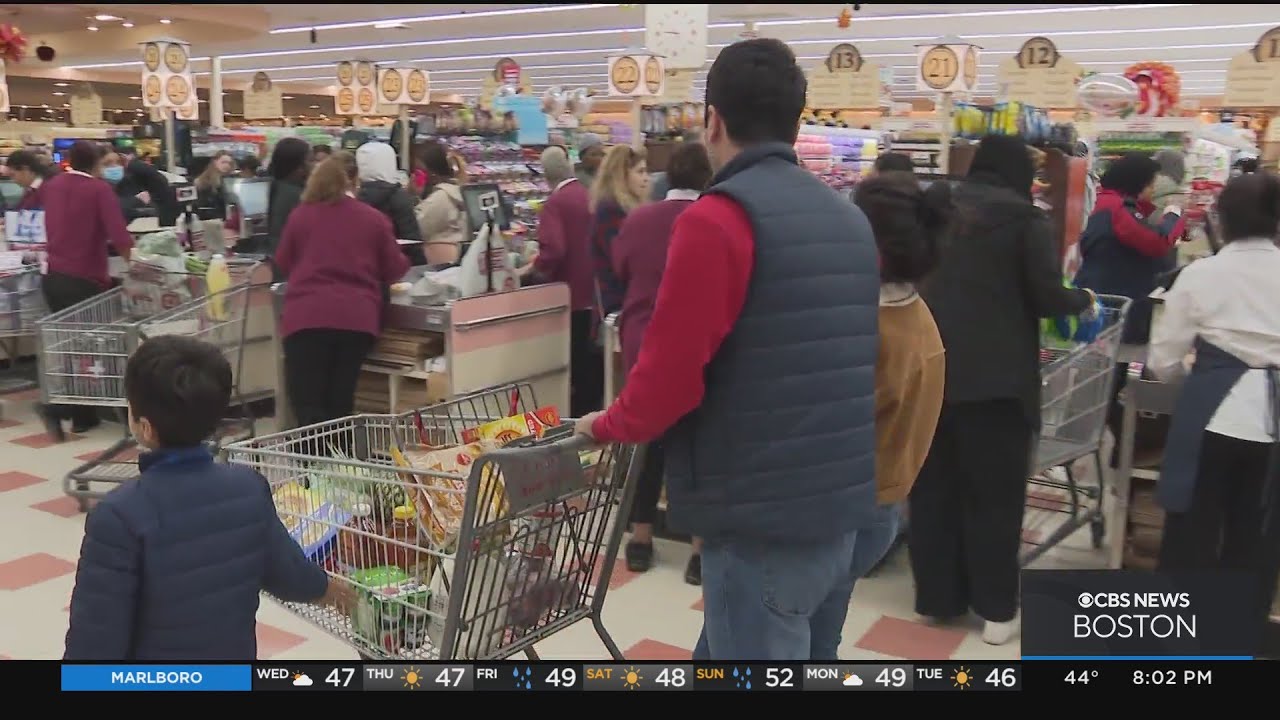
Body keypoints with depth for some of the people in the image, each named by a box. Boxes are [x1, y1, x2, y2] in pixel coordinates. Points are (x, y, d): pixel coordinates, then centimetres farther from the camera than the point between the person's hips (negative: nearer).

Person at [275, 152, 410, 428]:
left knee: (308, 406, 0)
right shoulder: (374, 219, 8)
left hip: (307, 316, -1)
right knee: (340, 404, 13)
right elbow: (394, 270, 15)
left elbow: (283, 263, 21)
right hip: (358, 318, 2)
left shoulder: (301, 215, 9)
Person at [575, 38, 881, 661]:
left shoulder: (718, 219, -15)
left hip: (761, 520, -8)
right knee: (803, 653, 21)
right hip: (840, 505, 8)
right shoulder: (850, 220, 9)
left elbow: (669, 375, -18)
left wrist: (608, 426, 2)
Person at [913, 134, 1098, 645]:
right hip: (994, 373, -4)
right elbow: (1046, 297, -5)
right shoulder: (1026, 219, 0)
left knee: (933, 487, 12)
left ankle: (936, 597, 21)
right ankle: (995, 609, 11)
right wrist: (1084, 300, 14)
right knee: (994, 492, 5)